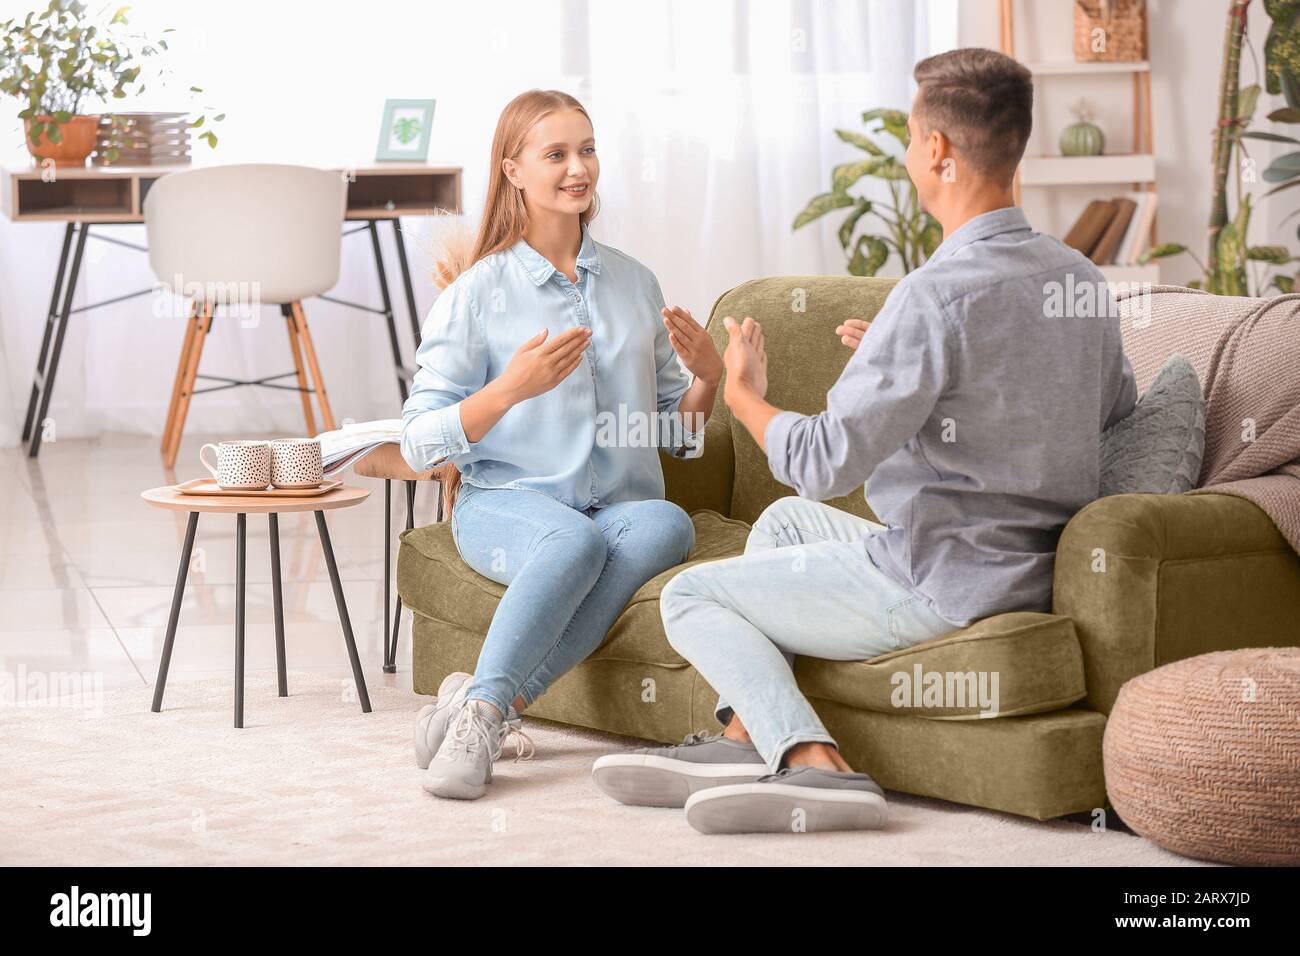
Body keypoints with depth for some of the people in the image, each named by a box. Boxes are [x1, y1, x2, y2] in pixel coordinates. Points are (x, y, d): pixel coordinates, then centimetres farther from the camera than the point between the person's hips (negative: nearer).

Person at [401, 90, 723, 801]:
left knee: (665, 525, -34)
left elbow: (678, 439, 18)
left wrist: (706, 377, -3)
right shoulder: (479, 290, 1)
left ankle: (492, 700, -36)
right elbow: (420, 443, -6)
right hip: (506, 502, -3)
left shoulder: (634, 283, 13)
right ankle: (480, 715, -36)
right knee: (575, 538, -38)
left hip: (624, 505, 3)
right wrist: (513, 387, -22)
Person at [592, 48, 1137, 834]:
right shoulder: (1085, 280, 2)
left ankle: (816, 764, -11)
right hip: (1037, 570, 9)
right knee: (785, 521, 29)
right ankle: (743, 739, 20)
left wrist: (745, 396, 0)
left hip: (941, 588, -9)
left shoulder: (936, 297, -24)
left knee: (689, 596, 6)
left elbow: (821, 465, -23)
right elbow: (1118, 411, 19)